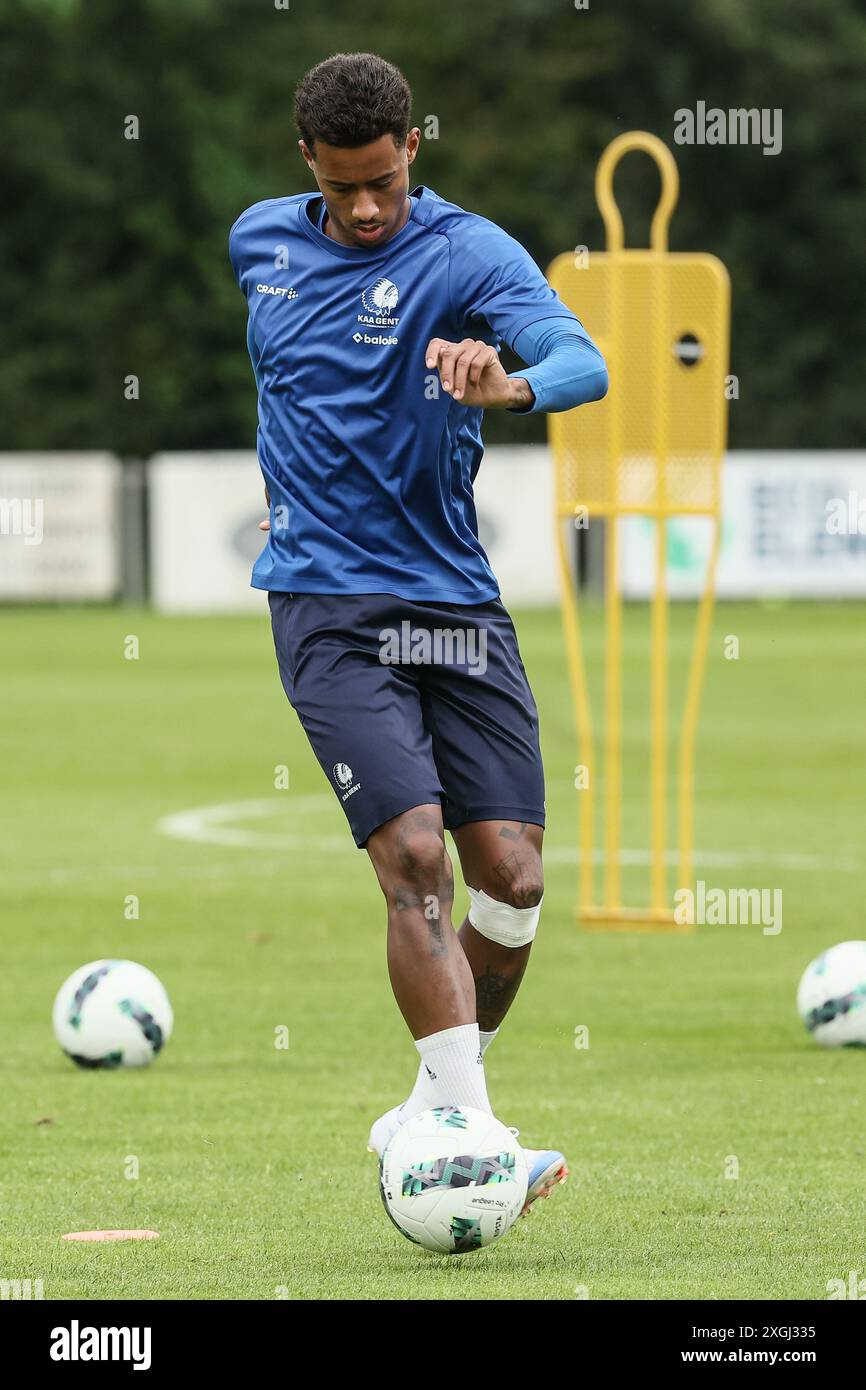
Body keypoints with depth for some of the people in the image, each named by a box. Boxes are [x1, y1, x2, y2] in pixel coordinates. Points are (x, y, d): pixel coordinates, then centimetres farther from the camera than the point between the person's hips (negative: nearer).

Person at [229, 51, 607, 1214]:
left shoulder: (467, 253, -6)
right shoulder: (260, 241, 7)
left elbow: (584, 363, -25)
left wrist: (510, 386, -45)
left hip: (455, 602, 0)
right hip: (327, 609, 0)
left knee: (511, 876, -4)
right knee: (414, 857, -17)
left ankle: (439, 1106, 18)